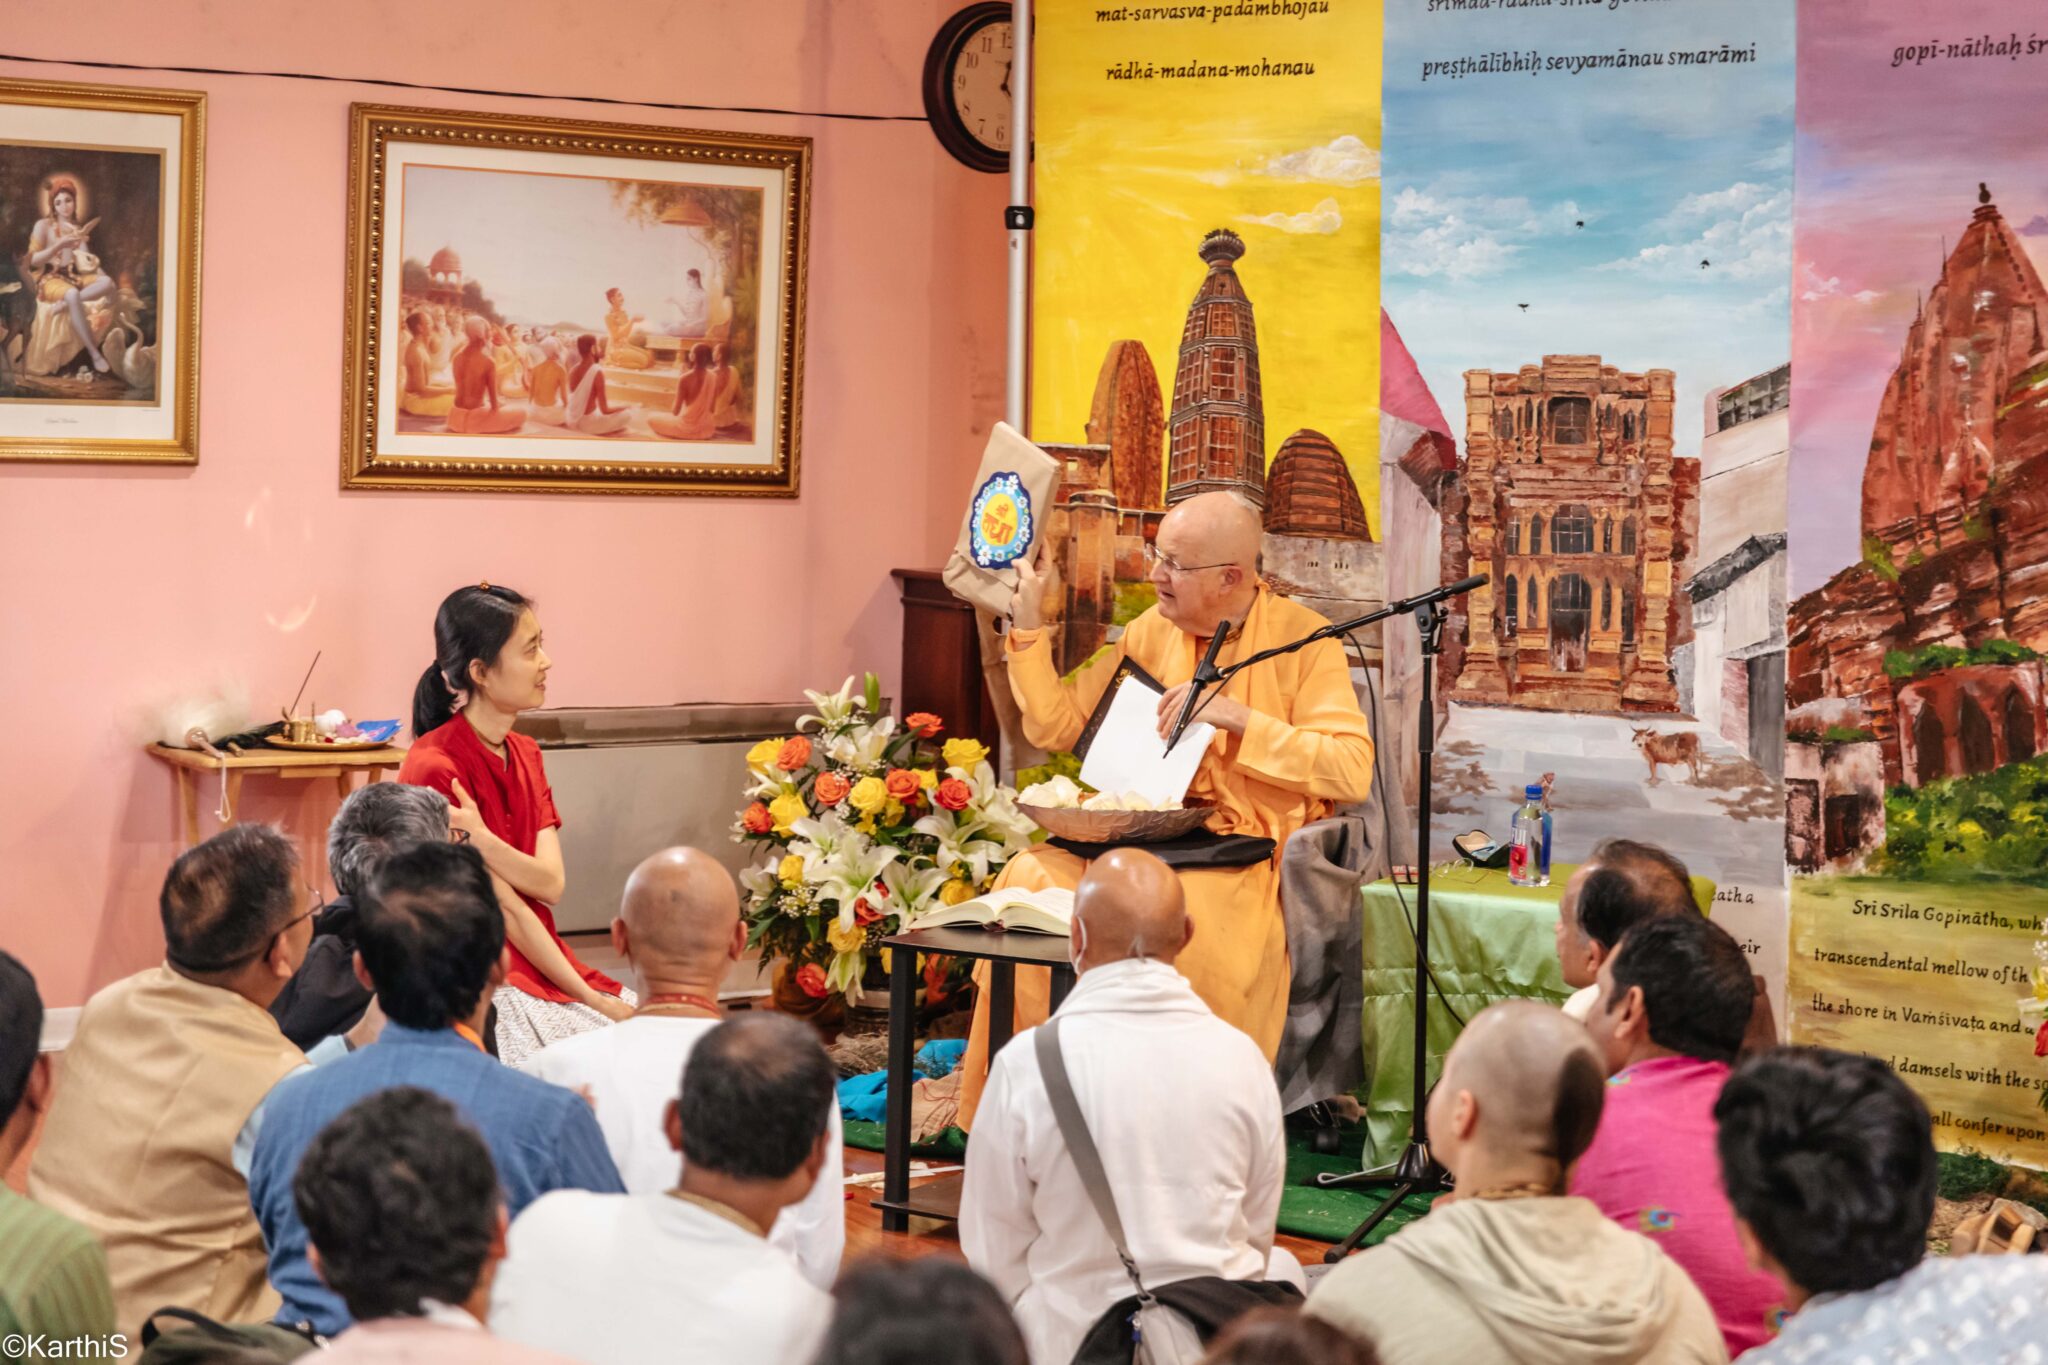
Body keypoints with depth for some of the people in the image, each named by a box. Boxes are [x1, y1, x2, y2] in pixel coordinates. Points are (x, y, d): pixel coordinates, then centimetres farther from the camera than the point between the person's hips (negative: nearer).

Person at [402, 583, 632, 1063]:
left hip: (540, 964, 8)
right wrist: (586, 996, -13)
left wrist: (481, 839, -21)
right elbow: (503, 907, -14)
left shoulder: (525, 755, 13)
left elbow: (552, 884, -2)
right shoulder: (434, 767, -13)